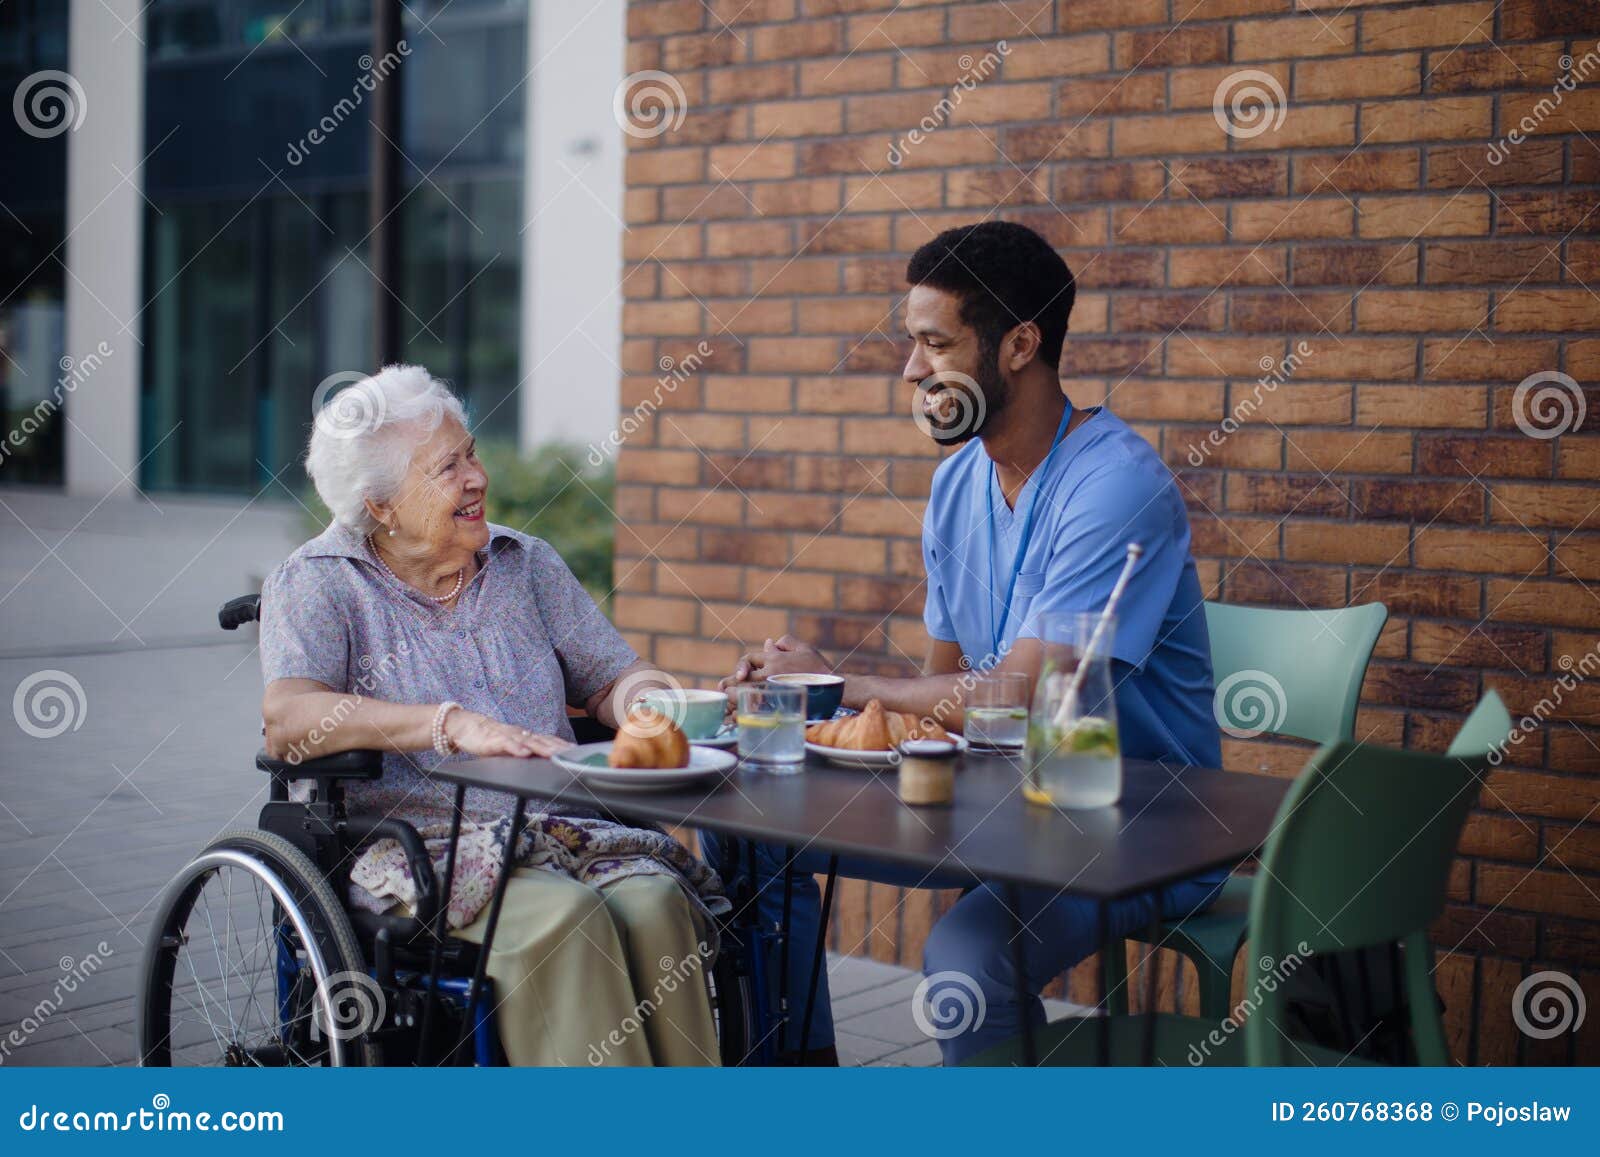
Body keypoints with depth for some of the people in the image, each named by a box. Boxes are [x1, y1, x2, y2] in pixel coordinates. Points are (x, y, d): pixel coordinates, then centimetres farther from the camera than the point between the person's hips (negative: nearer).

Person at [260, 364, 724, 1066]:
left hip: (565, 828, 4)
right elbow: (287, 724, -15)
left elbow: (614, 678, 16)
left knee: (655, 902, -27)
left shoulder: (524, 563, 17)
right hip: (423, 844, -4)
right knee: (562, 917, -33)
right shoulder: (317, 584, 2)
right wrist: (454, 725, -26)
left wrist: (650, 703, -10)